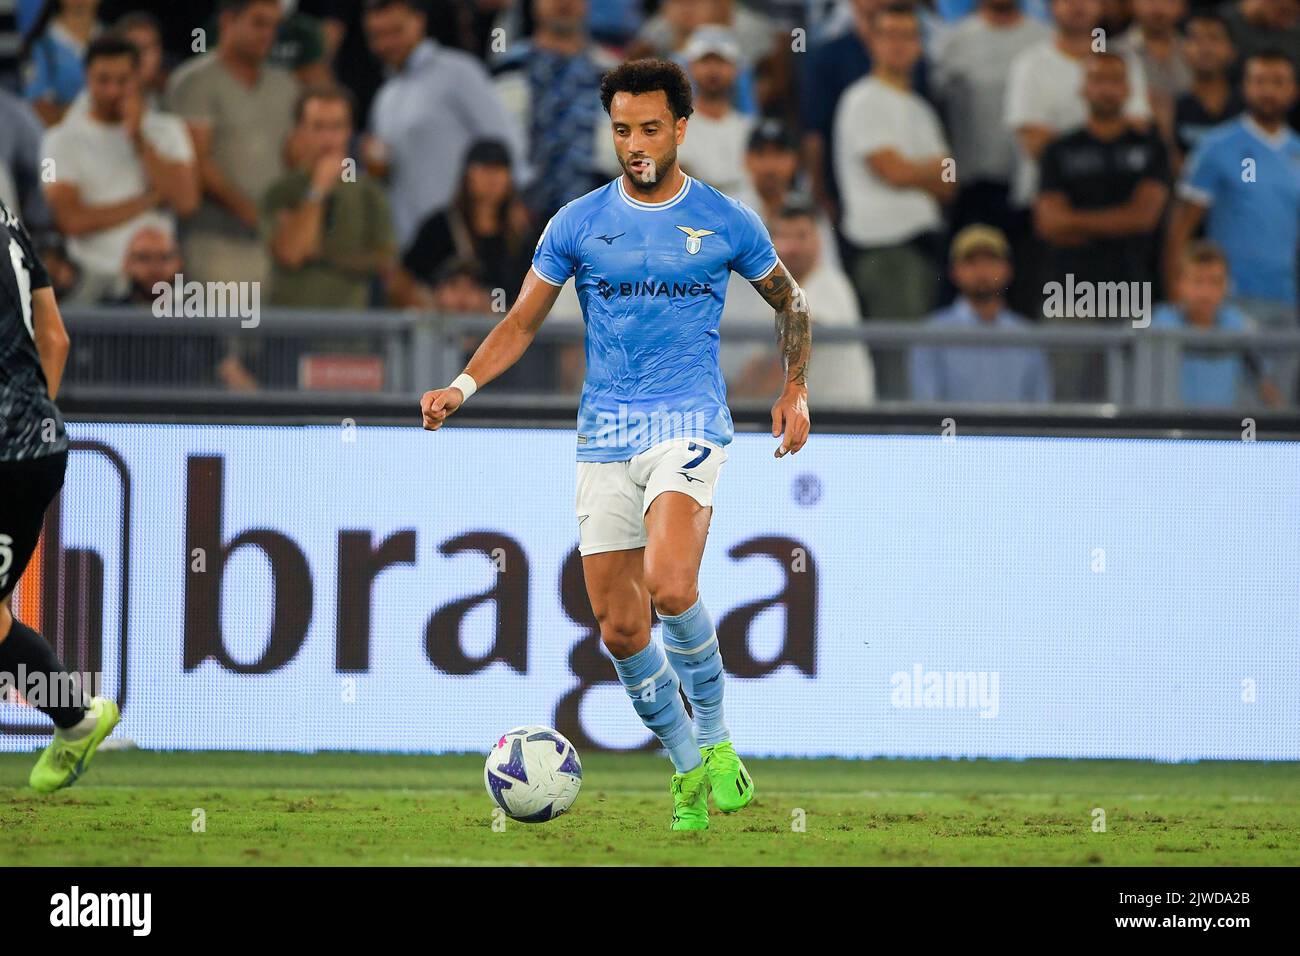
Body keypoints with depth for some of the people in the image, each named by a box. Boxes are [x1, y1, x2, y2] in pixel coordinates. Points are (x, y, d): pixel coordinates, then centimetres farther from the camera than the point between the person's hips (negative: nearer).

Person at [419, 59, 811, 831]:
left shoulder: (727, 222, 3)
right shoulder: (580, 222, 6)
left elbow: (791, 302, 19)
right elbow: (524, 321, 11)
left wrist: (796, 390, 7)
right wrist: (464, 385, -4)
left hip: (690, 425, -3)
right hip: (605, 438, 3)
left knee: (668, 583, -27)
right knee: (620, 628, -1)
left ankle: (715, 739, -7)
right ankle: (688, 768, 19)